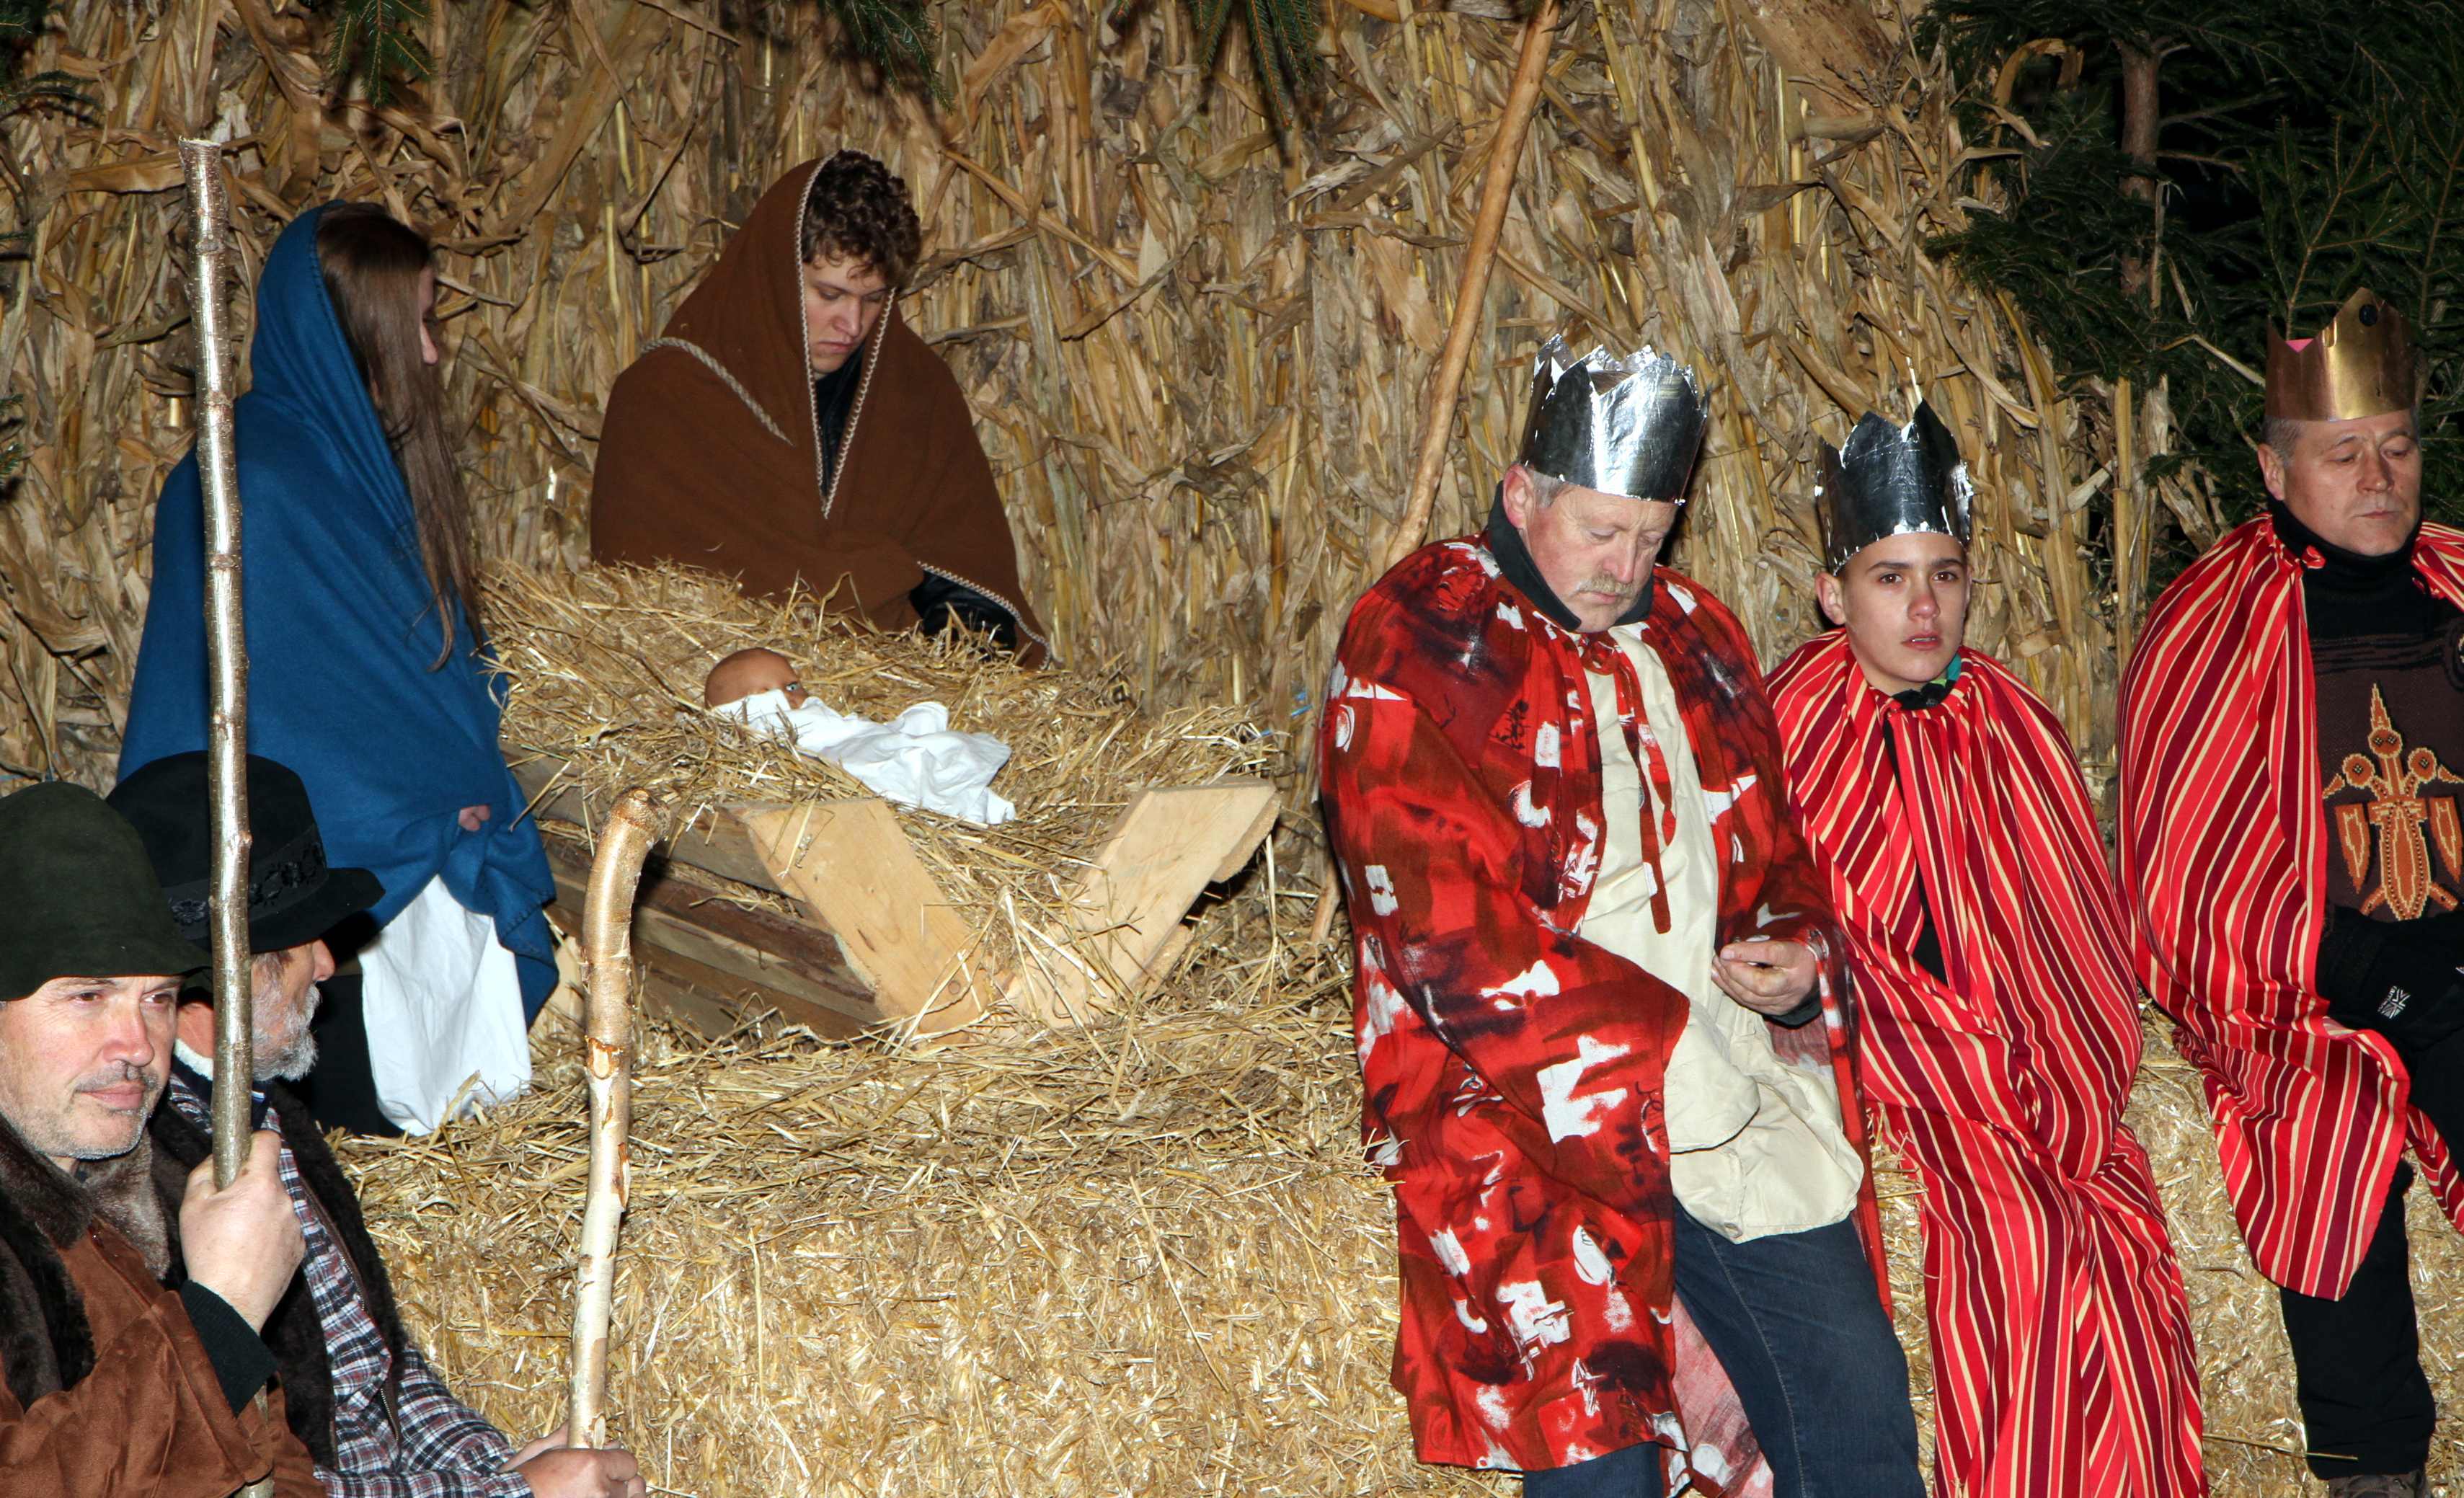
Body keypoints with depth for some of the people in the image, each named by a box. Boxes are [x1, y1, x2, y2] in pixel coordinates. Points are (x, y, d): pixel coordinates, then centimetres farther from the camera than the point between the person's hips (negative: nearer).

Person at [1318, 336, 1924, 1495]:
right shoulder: (1413, 649, -6)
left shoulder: (1692, 638, 16)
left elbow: (1773, 856, 27)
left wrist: (1796, 954, 3)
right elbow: (1447, 938, -14)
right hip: (1537, 1132, -6)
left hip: (1746, 1102, 6)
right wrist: (1671, 1051, -15)